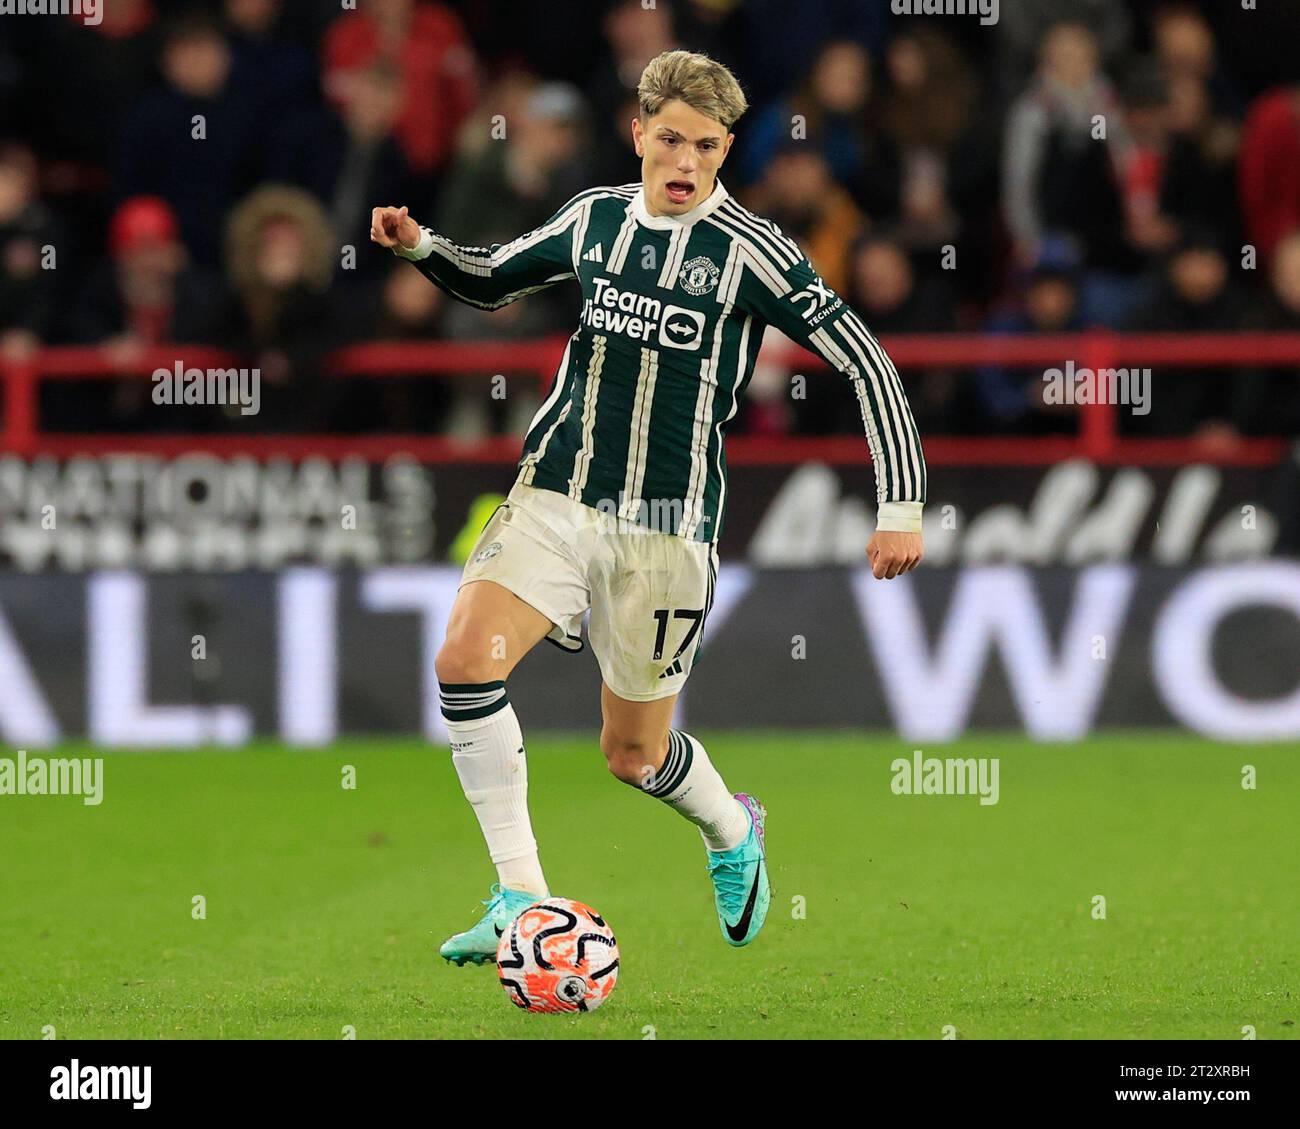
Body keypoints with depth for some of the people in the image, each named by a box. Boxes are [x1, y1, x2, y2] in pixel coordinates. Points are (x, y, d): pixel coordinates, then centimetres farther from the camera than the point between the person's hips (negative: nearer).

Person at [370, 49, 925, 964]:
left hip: (667, 527, -3)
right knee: (466, 657, -21)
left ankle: (734, 832, 42)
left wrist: (902, 505, -15)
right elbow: (489, 280, 24)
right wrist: (419, 245, 4)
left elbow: (862, 359, -9)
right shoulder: (597, 219, 6)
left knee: (634, 755, 6)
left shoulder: (747, 249, -9)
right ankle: (520, 898, -13)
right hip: (555, 498, 3)